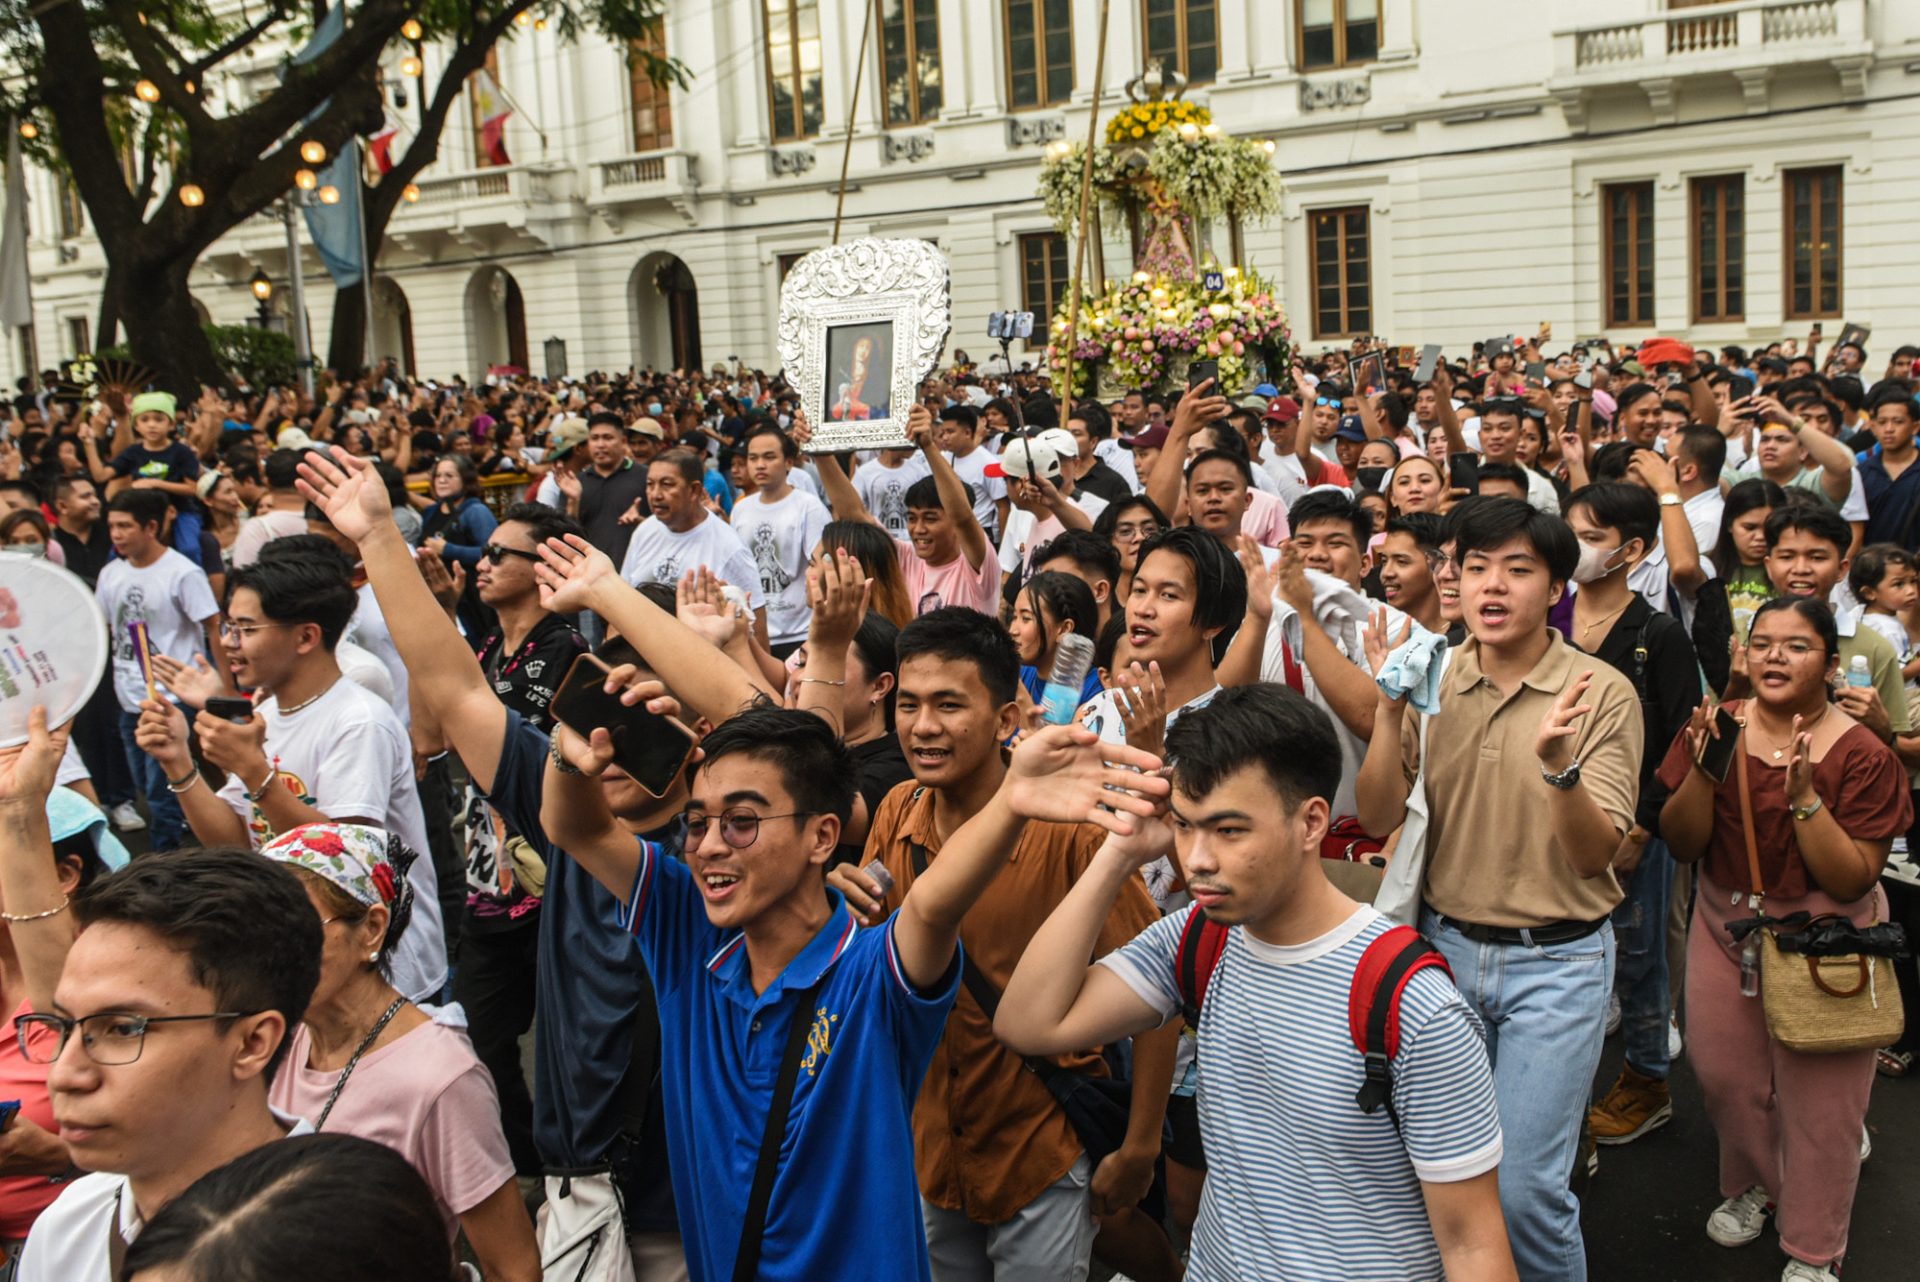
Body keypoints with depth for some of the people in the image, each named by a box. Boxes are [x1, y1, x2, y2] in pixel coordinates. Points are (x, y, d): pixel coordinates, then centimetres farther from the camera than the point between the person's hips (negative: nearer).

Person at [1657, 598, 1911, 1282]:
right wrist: (1704, 771, -23)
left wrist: (1804, 796, -28)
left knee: (1818, 1103, 5)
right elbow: (1682, 845, -6)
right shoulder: (1718, 726, -4)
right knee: (1724, 1077, 14)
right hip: (1724, 930, 4)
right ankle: (1752, 1189, 43)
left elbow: (1852, 881, -17)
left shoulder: (1863, 755, -14)